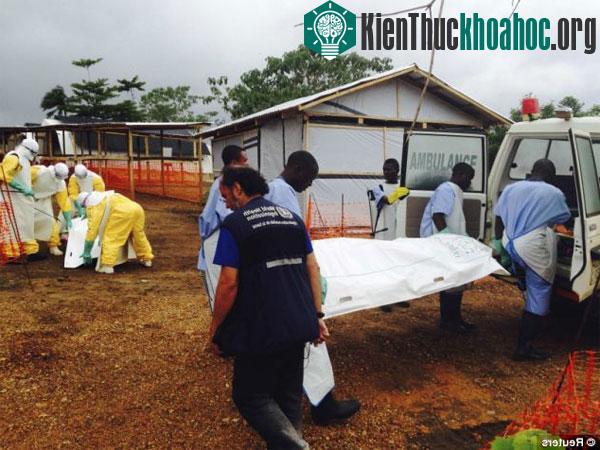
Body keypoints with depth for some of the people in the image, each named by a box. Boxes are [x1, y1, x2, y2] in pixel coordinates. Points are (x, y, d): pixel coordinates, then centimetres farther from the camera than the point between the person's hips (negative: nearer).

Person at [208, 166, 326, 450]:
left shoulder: (234, 224, -10)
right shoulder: (292, 217, 9)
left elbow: (229, 284, -14)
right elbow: (312, 268, 8)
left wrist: (215, 328, -2)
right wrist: (316, 315, 12)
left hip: (260, 329, -6)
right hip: (299, 325, 7)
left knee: (251, 397, 9)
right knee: (289, 396, 18)